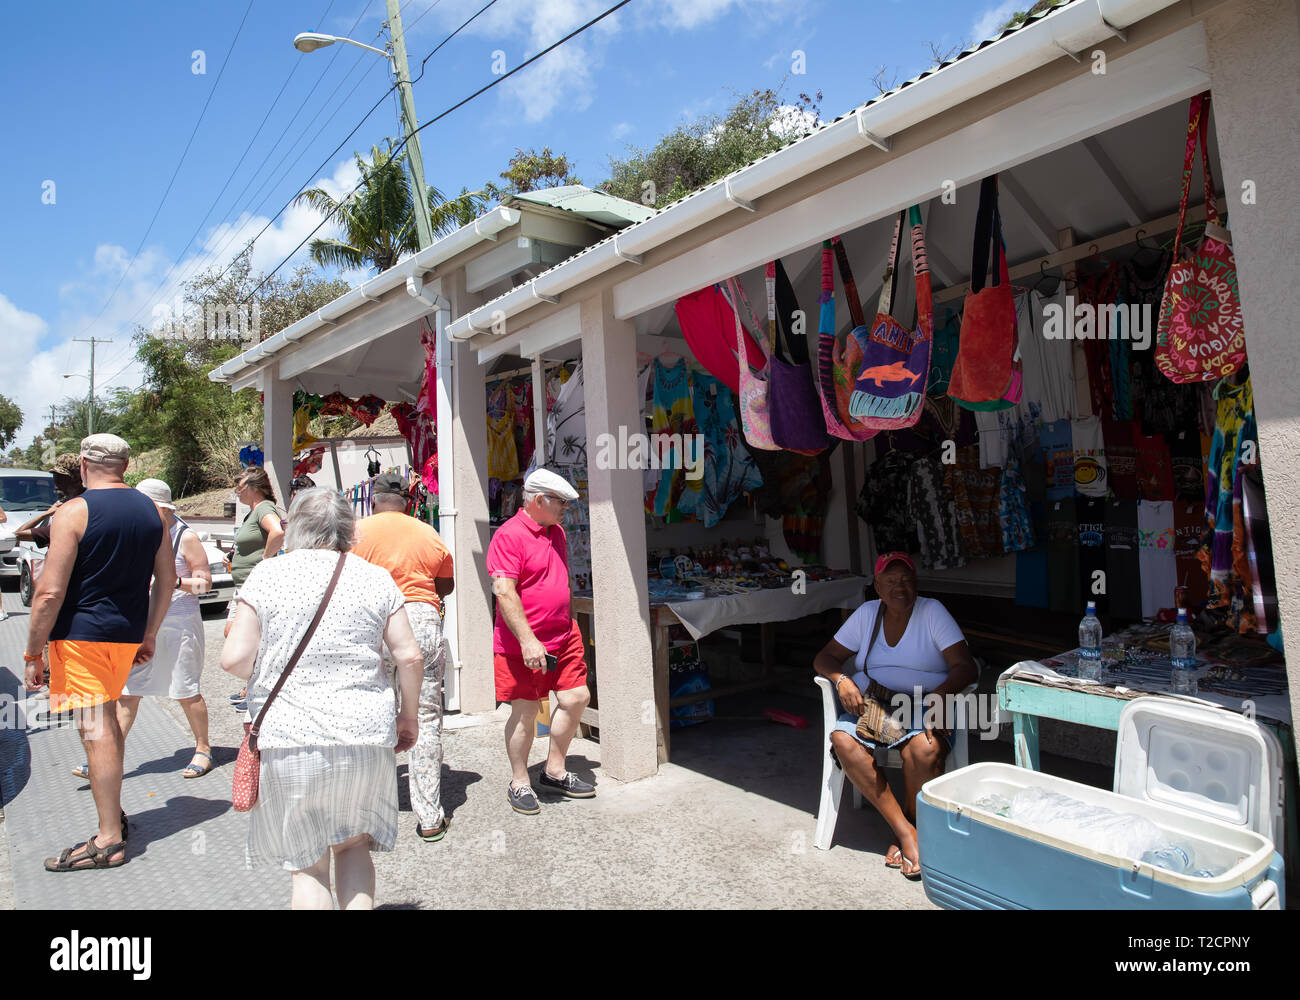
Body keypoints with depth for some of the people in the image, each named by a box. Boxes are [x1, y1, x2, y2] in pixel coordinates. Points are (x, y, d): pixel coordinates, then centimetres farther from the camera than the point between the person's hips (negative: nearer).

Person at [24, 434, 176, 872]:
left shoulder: (74, 511, -11)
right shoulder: (149, 510, 7)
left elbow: (50, 593, -14)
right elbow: (168, 578, 11)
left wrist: (34, 652, -6)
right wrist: (149, 635, 20)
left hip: (82, 634, -6)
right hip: (127, 633, 6)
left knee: (96, 731, -5)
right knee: (107, 719, 21)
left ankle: (109, 840, -1)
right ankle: (114, 811, 31)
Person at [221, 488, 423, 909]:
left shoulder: (268, 574, -2)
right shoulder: (375, 577, 2)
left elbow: (235, 658, -6)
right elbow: (409, 656, -1)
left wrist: (271, 678, 15)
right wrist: (408, 715, 13)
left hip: (290, 735, -1)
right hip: (366, 733, 2)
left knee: (308, 866, 13)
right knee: (353, 845, 22)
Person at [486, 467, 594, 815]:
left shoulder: (556, 532, 14)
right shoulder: (509, 535, -14)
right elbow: (504, 591, -22)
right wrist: (527, 640, -26)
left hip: (564, 637, 8)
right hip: (522, 643, -8)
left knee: (577, 697, 7)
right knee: (525, 712, 2)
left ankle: (554, 771, 25)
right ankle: (519, 783, 21)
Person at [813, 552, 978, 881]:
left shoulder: (931, 611, 1)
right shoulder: (867, 614, 10)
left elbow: (965, 666, -8)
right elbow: (824, 658, 10)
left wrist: (940, 696, -28)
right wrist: (841, 679, -13)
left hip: (922, 705, -2)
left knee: (924, 748, -35)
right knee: (843, 741, -28)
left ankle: (911, 823, -7)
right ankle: (905, 831, -21)